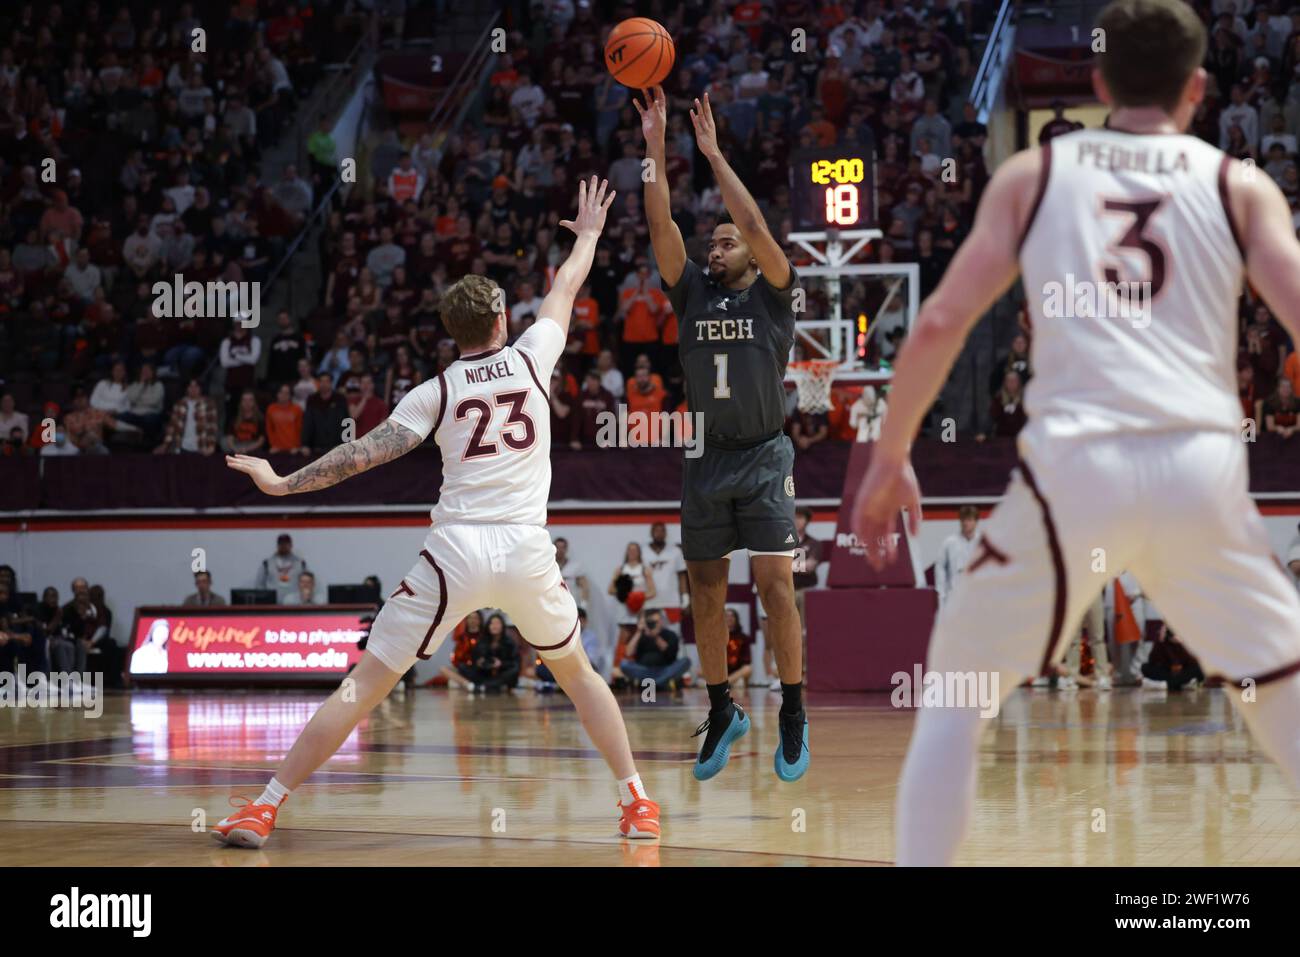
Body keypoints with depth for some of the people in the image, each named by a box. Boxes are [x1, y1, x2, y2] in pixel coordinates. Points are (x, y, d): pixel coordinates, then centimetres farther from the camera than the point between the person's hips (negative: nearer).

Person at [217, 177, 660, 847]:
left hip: (455, 552, -1)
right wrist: (588, 234, 45)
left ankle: (265, 808, -3)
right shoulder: (529, 359, 9)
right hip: (528, 550, 1)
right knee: (577, 673, 25)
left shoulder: (436, 392, 6)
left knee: (365, 685, 1)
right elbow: (564, 291, 27)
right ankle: (637, 803, 20)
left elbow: (367, 451, -2)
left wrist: (284, 483, 4)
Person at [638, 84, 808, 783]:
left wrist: (713, 153, -13)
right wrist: (655, 146, -10)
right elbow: (661, 226, -2)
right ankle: (721, 712, 20)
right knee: (705, 592, 7)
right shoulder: (692, 295, 9)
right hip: (706, 462, 4)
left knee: (775, 586, -10)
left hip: (764, 461, -4)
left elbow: (755, 224, -14)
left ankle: (793, 717, 0)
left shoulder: (772, 297, 0)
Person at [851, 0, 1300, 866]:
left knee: (958, 690, 17)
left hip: (1075, 467, -1)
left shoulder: (1033, 174, 15)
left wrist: (890, 458, 18)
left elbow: (940, 324, 8)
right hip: (1201, 468, 1)